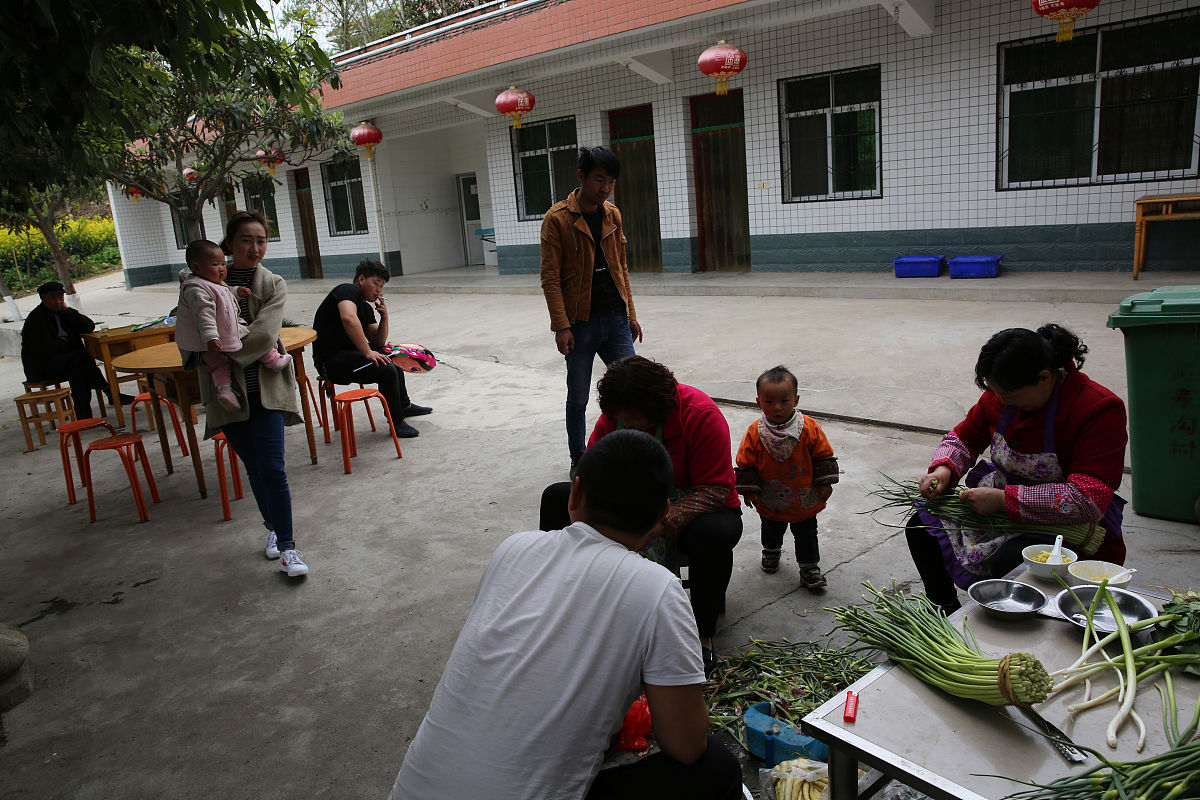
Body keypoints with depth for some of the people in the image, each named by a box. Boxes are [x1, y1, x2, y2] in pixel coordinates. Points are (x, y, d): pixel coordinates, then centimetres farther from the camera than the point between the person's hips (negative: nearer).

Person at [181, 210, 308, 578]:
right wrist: (201, 356, -11)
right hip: (227, 391, 2)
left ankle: (286, 546, 2)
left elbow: (264, 333, -13)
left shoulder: (274, 285, 1)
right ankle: (273, 528, 33)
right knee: (255, 469, 12)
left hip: (267, 388, -2)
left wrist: (224, 352, -17)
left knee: (272, 469, -9)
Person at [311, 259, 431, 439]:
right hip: (333, 360, -11)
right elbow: (348, 318, -34)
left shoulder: (366, 307, 16)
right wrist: (367, 352, -31)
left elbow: (378, 342, 17)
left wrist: (384, 317, 1)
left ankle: (404, 405, 45)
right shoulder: (347, 290, -12)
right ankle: (396, 423, -11)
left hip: (351, 351, 11)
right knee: (387, 370, -25)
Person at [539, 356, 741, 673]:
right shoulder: (612, 416, -10)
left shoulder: (701, 415, -25)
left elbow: (713, 490, -27)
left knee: (713, 534, -41)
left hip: (689, 511, -5)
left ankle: (703, 635, -21)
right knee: (557, 497, -5)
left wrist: (663, 522, -38)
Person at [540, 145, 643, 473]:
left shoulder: (613, 215, 9)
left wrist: (631, 315, 12)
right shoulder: (557, 218, -8)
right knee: (578, 398, 7)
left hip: (615, 319, 5)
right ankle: (578, 460, 24)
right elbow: (550, 277, -10)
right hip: (580, 323, -4)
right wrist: (561, 326, -15)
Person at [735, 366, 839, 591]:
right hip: (769, 501, 1)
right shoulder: (755, 433, -17)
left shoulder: (809, 428, -17)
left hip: (804, 500, -1)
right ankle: (771, 551, 53)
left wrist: (825, 483, -6)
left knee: (807, 534, 13)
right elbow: (746, 464, -7)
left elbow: (824, 456, -6)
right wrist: (749, 489, -7)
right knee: (771, 530, 25)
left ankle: (809, 567, 31)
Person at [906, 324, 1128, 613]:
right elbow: (964, 437, 12)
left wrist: (1004, 499, -31)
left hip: (1066, 525, -6)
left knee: (1009, 562, -34)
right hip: (1000, 504, 7)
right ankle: (945, 611, 17)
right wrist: (944, 469, -11)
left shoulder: (1100, 410, -23)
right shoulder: (1001, 394, -5)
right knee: (921, 529, -5)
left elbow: (1089, 500, -30)